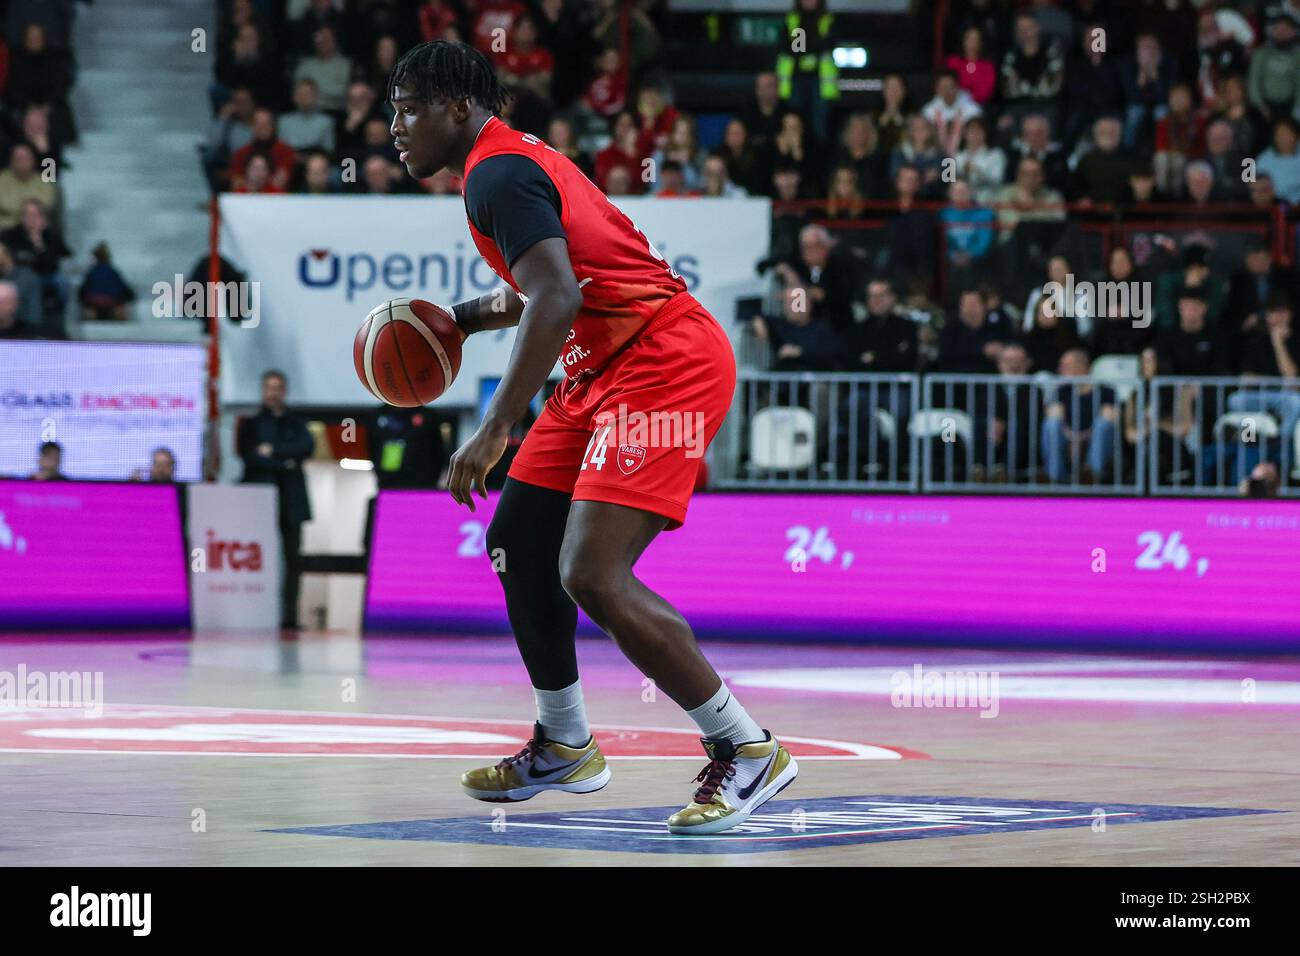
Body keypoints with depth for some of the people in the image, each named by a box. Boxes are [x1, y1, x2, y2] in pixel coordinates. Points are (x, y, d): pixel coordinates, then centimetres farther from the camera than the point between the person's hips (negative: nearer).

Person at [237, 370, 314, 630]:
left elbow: (307, 446, -1)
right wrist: (284, 464, -9)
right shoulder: (250, 423, 9)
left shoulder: (295, 423, 17)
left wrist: (274, 450, -10)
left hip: (291, 500, 3)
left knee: (293, 558, -1)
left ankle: (290, 613, 0)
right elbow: (249, 455, -5)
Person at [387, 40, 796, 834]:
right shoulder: (517, 160, 18)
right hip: (612, 369, 11)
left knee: (593, 575, -19)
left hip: (663, 364, -11)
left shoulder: (497, 174, -14)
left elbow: (558, 298, -28)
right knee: (518, 542, 15)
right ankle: (565, 747, 26)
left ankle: (747, 751, -12)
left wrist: (493, 431, -30)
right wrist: (461, 319, 25)